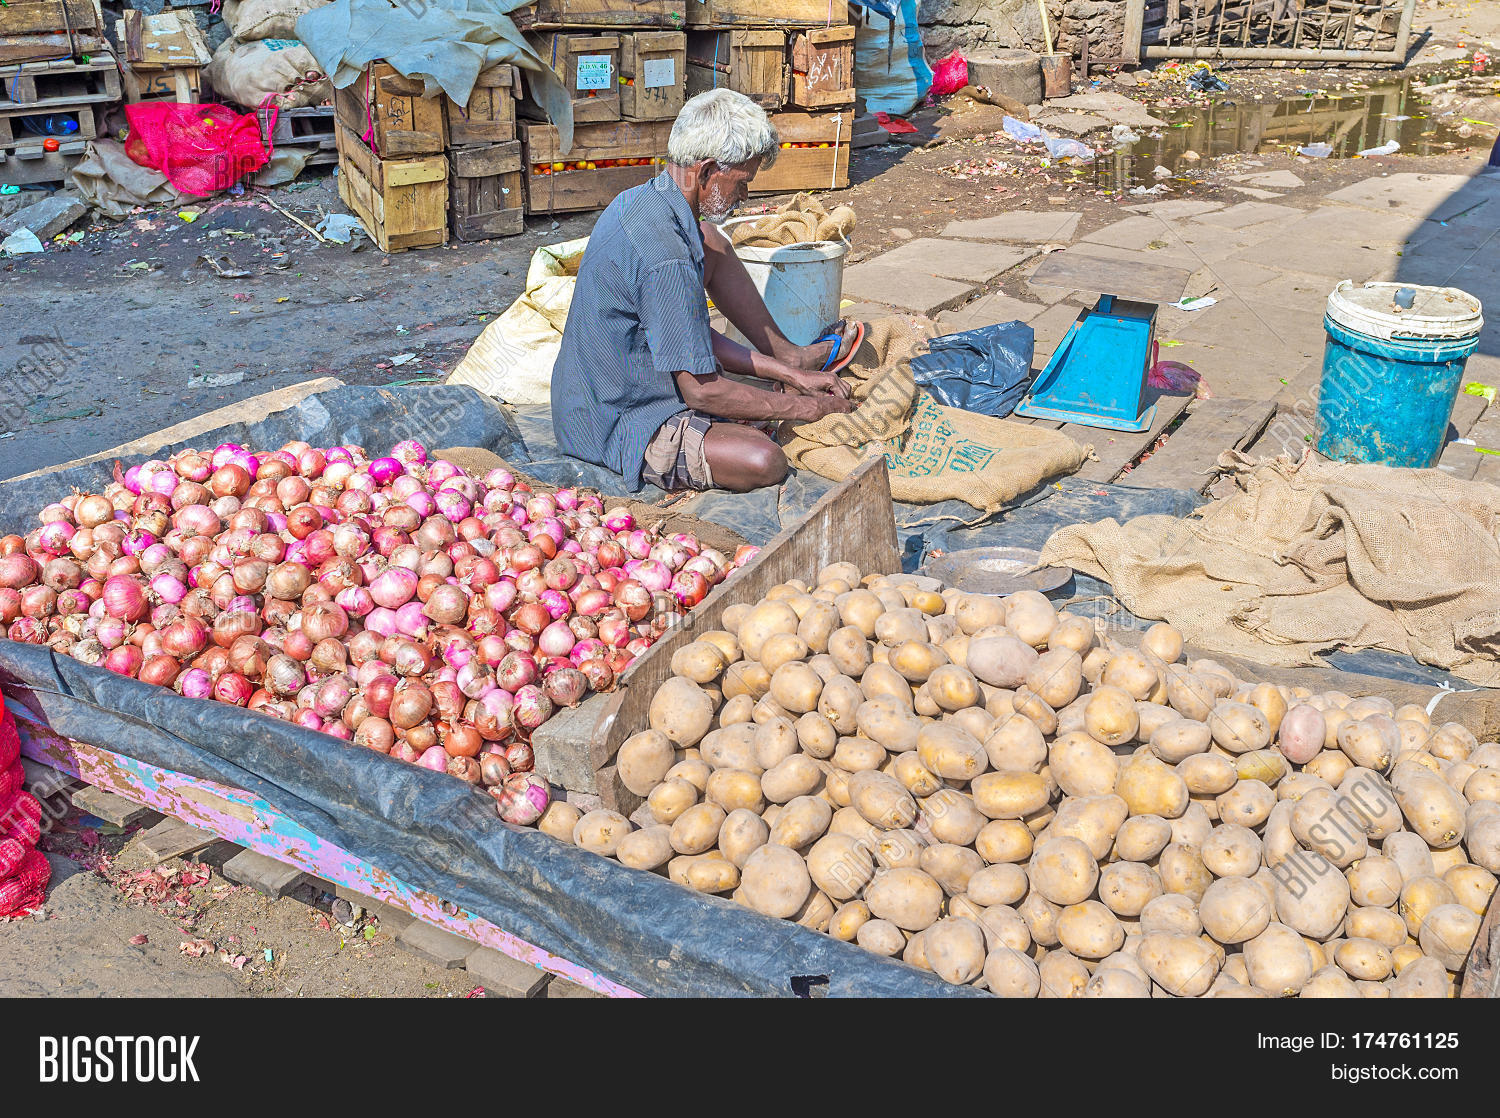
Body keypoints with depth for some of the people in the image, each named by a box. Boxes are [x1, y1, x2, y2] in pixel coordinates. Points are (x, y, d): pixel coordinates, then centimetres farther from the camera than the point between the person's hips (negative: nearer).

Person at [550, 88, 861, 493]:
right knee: (763, 462, -31)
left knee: (712, 241, 12)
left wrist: (787, 373, 5)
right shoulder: (666, 260, -31)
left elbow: (693, 334, 8)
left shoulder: (639, 200, 0)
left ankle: (786, 356, 21)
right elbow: (703, 391, -25)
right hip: (615, 428, -10)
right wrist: (804, 407, -11)